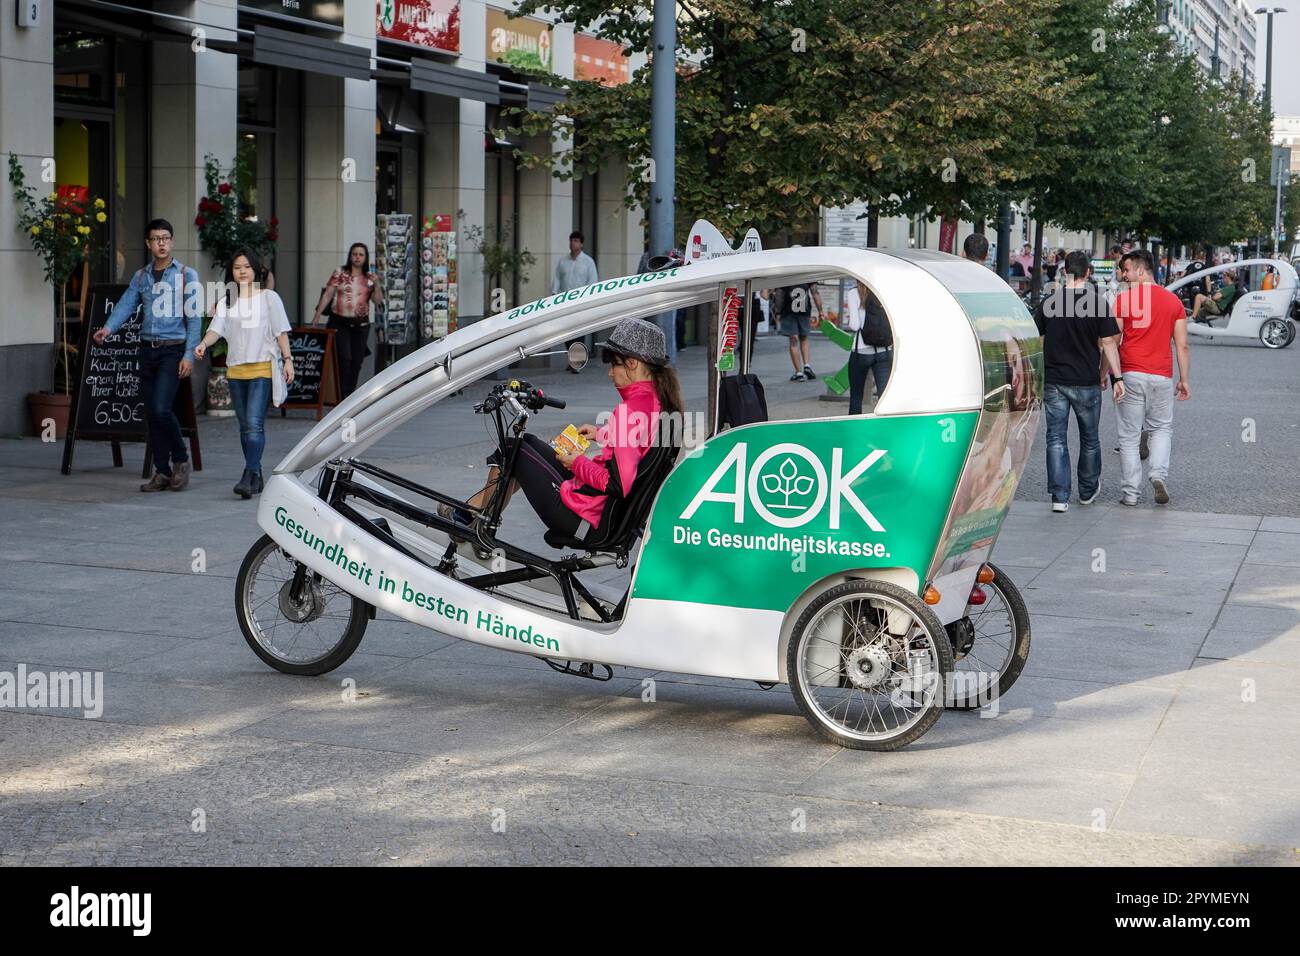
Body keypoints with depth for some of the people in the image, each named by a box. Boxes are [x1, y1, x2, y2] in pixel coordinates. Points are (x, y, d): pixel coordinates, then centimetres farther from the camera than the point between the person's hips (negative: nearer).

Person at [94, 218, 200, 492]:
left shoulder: (186, 275, -1)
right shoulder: (141, 277, 13)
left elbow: (194, 317, -5)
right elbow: (126, 305, 2)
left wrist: (189, 355, -13)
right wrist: (108, 328, -19)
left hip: (173, 349, -5)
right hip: (148, 349, 5)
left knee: (160, 408, -17)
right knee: (151, 413, 5)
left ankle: (181, 460, 3)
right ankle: (162, 472, 12)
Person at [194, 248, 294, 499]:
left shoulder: (269, 297, 4)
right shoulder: (227, 302, 13)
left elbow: (281, 331, 3)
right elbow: (217, 328, 1)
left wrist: (287, 359, -5)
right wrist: (204, 344, -19)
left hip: (263, 367, -5)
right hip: (235, 369, 5)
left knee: (254, 423, -16)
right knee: (245, 426, 9)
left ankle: (249, 477, -23)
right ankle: (257, 477, 18)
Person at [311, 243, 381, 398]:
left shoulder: (370, 277, 8)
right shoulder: (340, 273, 2)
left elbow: (378, 301, 5)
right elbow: (328, 294, 0)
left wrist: (377, 285, -11)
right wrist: (318, 314, -8)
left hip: (361, 324, 3)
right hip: (339, 323, -3)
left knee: (357, 361, 4)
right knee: (344, 358, -14)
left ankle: (351, 394, 16)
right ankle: (344, 395, -10)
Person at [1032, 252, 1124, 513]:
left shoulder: (1048, 302, -2)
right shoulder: (1098, 302, -6)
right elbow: (1108, 344, -7)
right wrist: (1116, 377, -1)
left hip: (1053, 381, 1)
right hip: (1087, 382, -1)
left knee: (1056, 439, 3)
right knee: (1089, 438, 17)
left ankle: (1059, 496, -5)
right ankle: (1088, 490, 31)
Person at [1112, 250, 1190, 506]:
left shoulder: (1122, 299, -4)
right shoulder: (1172, 300, 5)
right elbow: (1182, 345, 4)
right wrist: (1185, 380, 10)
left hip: (1130, 375, -2)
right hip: (1161, 375, 2)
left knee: (1129, 436, 5)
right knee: (1162, 428, 19)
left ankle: (1130, 493, 5)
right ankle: (1159, 474, -3)